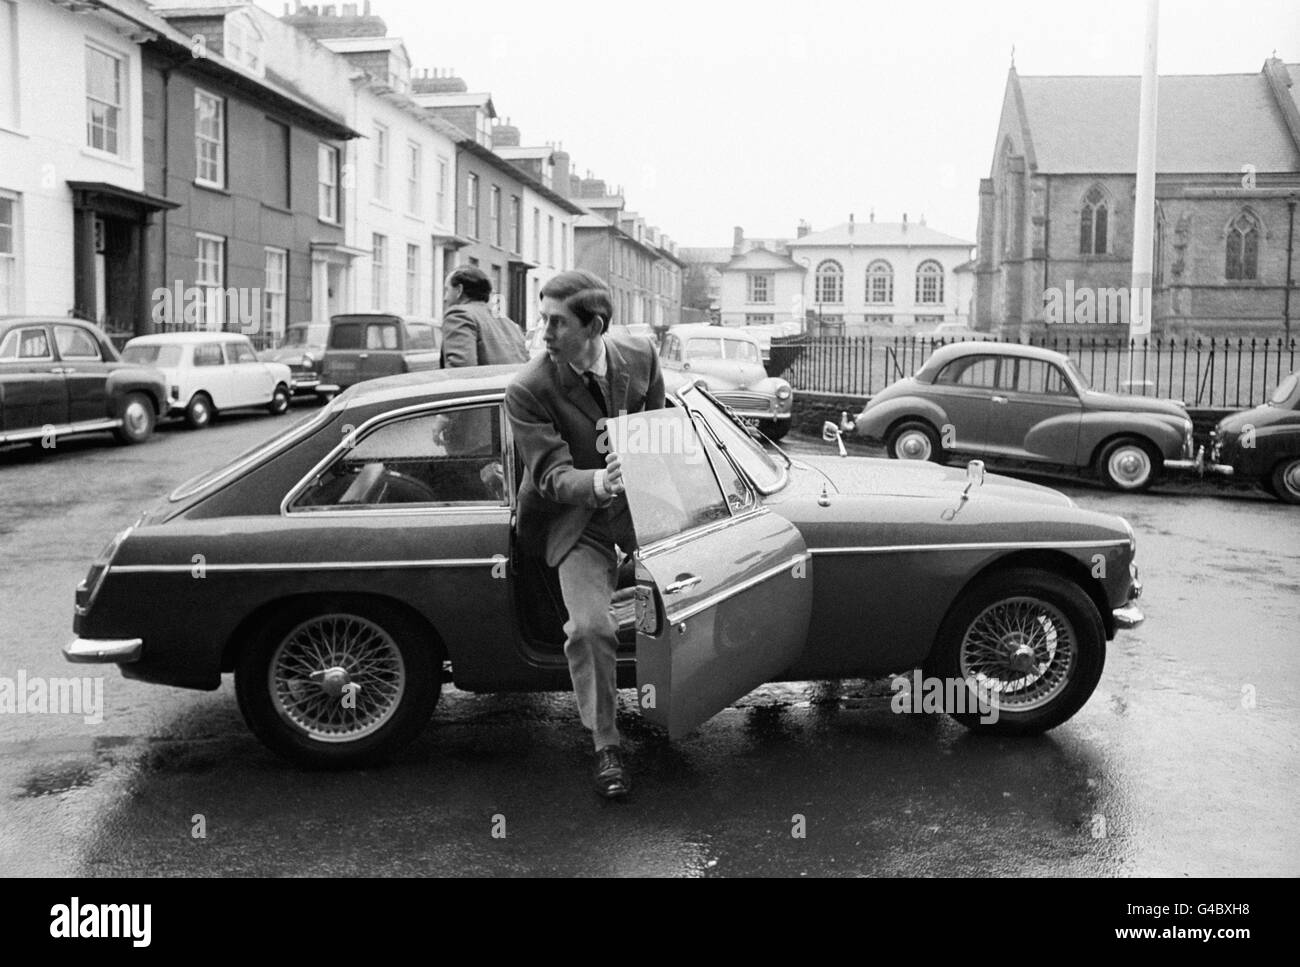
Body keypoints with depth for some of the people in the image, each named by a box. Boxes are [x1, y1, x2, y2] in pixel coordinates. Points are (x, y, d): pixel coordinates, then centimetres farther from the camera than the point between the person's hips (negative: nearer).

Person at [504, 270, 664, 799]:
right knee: (590, 628, -17)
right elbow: (553, 476, -23)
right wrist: (599, 483, -43)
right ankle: (606, 745, -1)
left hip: (644, 501, 4)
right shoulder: (527, 391, -20)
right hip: (577, 518, -4)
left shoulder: (640, 356, -8)